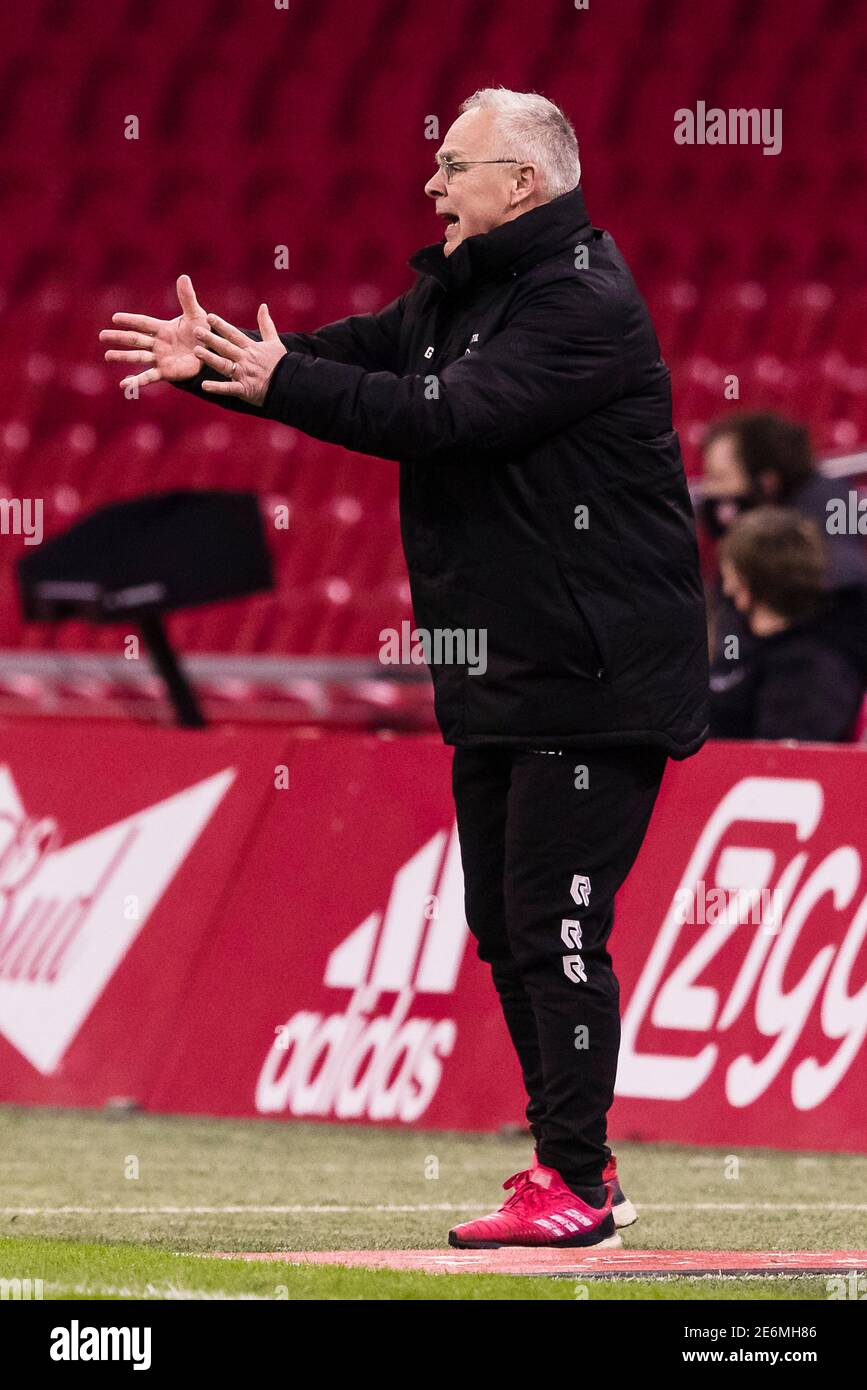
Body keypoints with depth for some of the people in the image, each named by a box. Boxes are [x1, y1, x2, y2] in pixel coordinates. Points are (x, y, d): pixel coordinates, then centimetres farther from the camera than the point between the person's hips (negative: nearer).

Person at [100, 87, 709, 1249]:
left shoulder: (583, 301, -16)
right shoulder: (456, 292, 16)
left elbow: (452, 414, -25)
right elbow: (359, 359, 12)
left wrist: (280, 382, -21)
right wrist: (214, 363, -3)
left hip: (591, 678, -10)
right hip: (498, 675, 10)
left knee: (555, 924, -11)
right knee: (505, 929, 12)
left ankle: (576, 1185, -8)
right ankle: (571, 1162, 20)